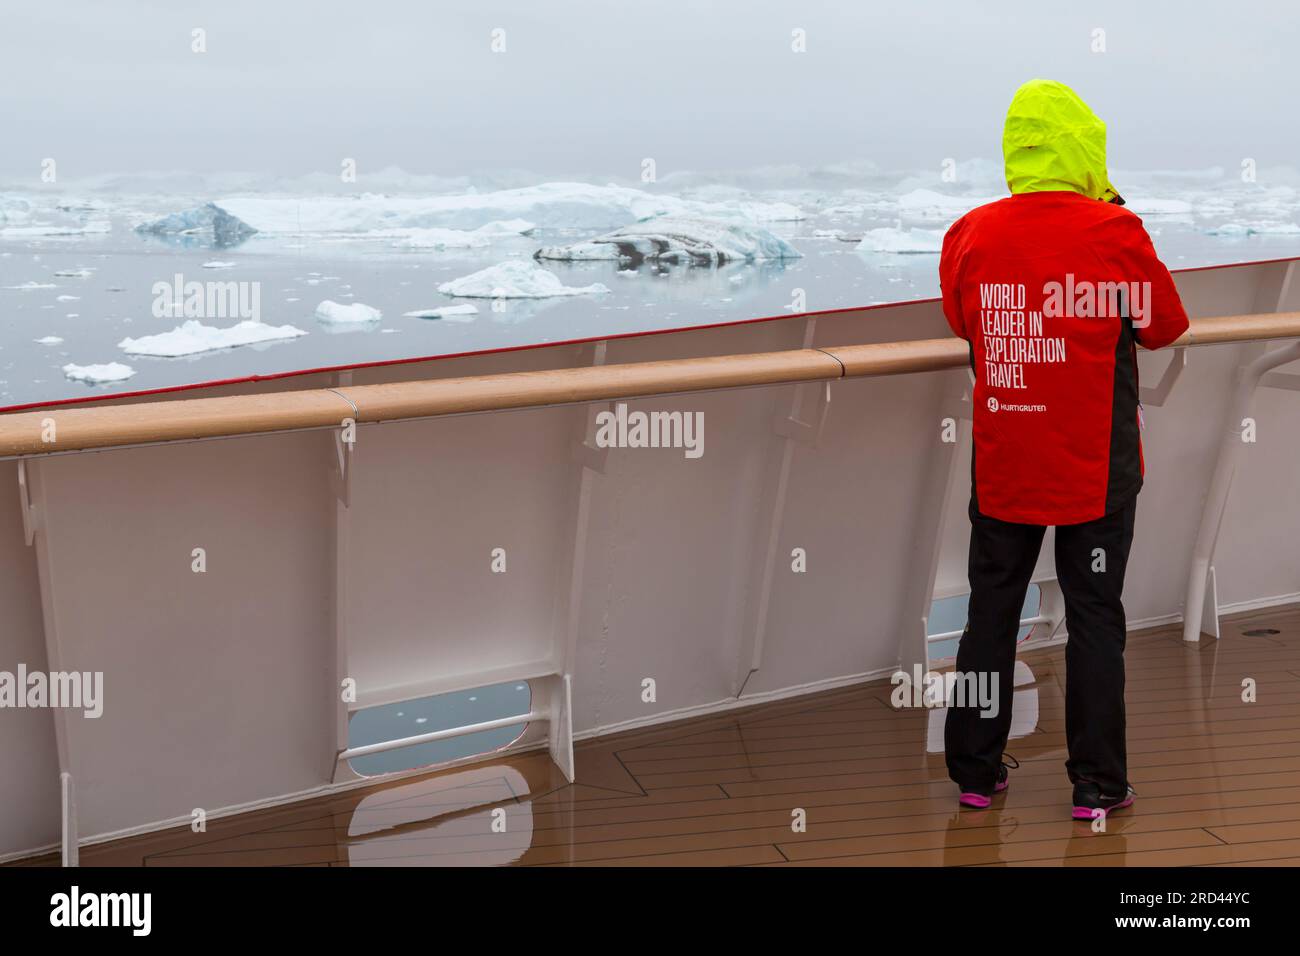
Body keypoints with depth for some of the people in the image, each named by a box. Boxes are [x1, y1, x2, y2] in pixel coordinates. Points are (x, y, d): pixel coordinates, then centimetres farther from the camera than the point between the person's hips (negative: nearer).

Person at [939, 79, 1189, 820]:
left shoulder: (970, 235, -6)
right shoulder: (1116, 231, -13)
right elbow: (1166, 327, 2)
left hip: (1002, 464, 2)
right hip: (1097, 467, -2)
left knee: (992, 609, 14)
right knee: (1095, 618, 9)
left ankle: (975, 771, 22)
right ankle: (1097, 784, 17)